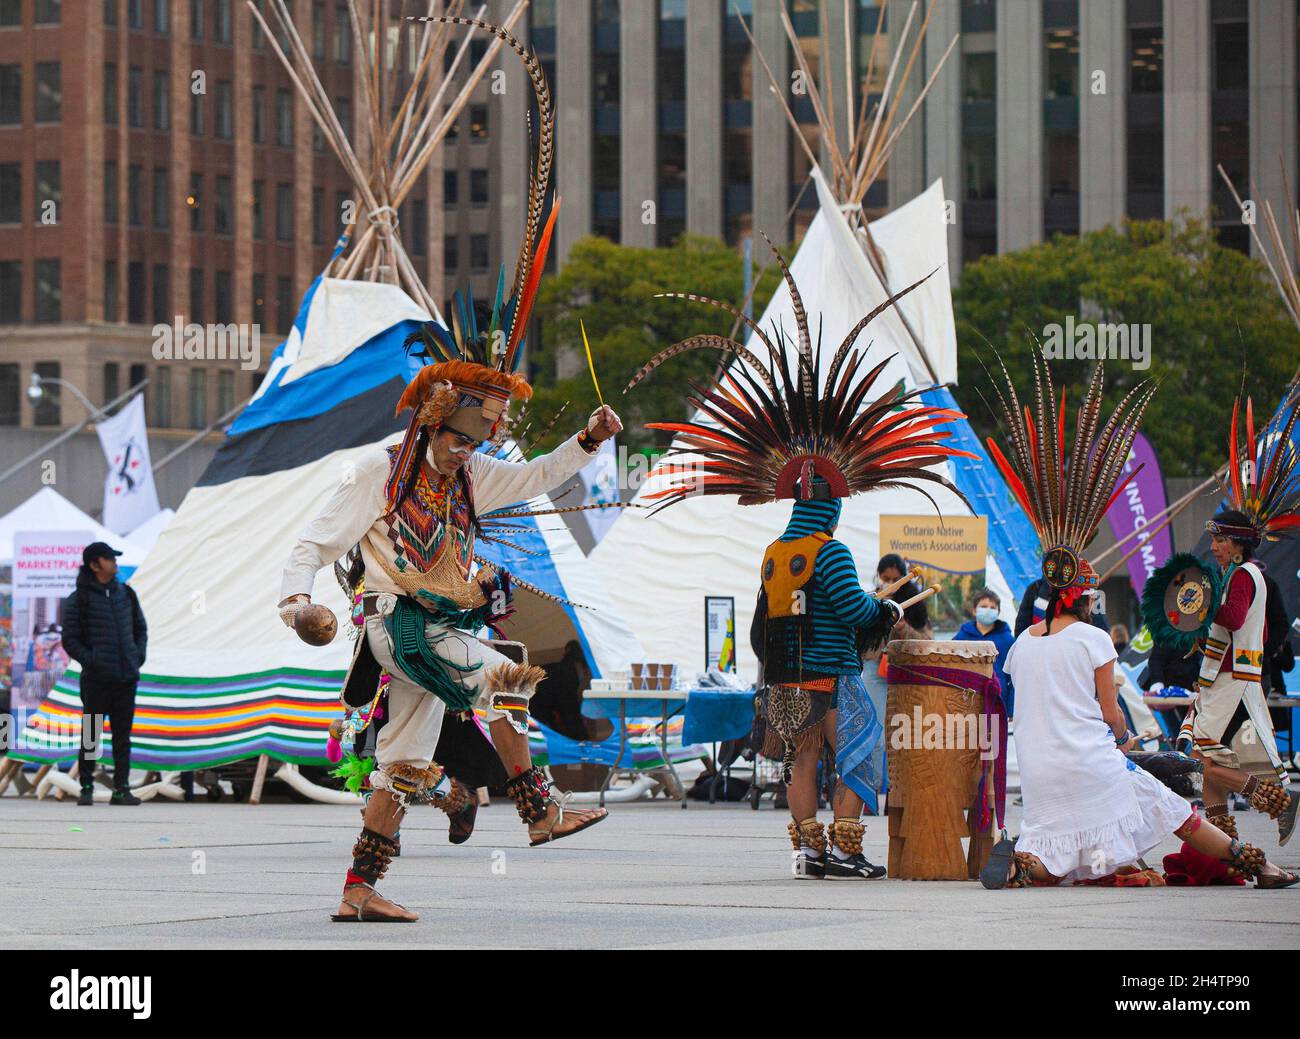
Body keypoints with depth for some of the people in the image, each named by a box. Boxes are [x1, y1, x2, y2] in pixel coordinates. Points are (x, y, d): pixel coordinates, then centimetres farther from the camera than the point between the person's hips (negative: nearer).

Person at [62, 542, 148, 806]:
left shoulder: (126, 594, 11)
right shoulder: (79, 600, -4)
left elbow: (141, 629, 19)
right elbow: (70, 640, -3)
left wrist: (139, 656, 4)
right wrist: (92, 662, -14)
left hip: (127, 677, 4)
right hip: (97, 680, -4)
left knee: (123, 735, 5)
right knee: (91, 736, -1)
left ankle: (121, 789, 7)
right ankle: (86, 788, 7)